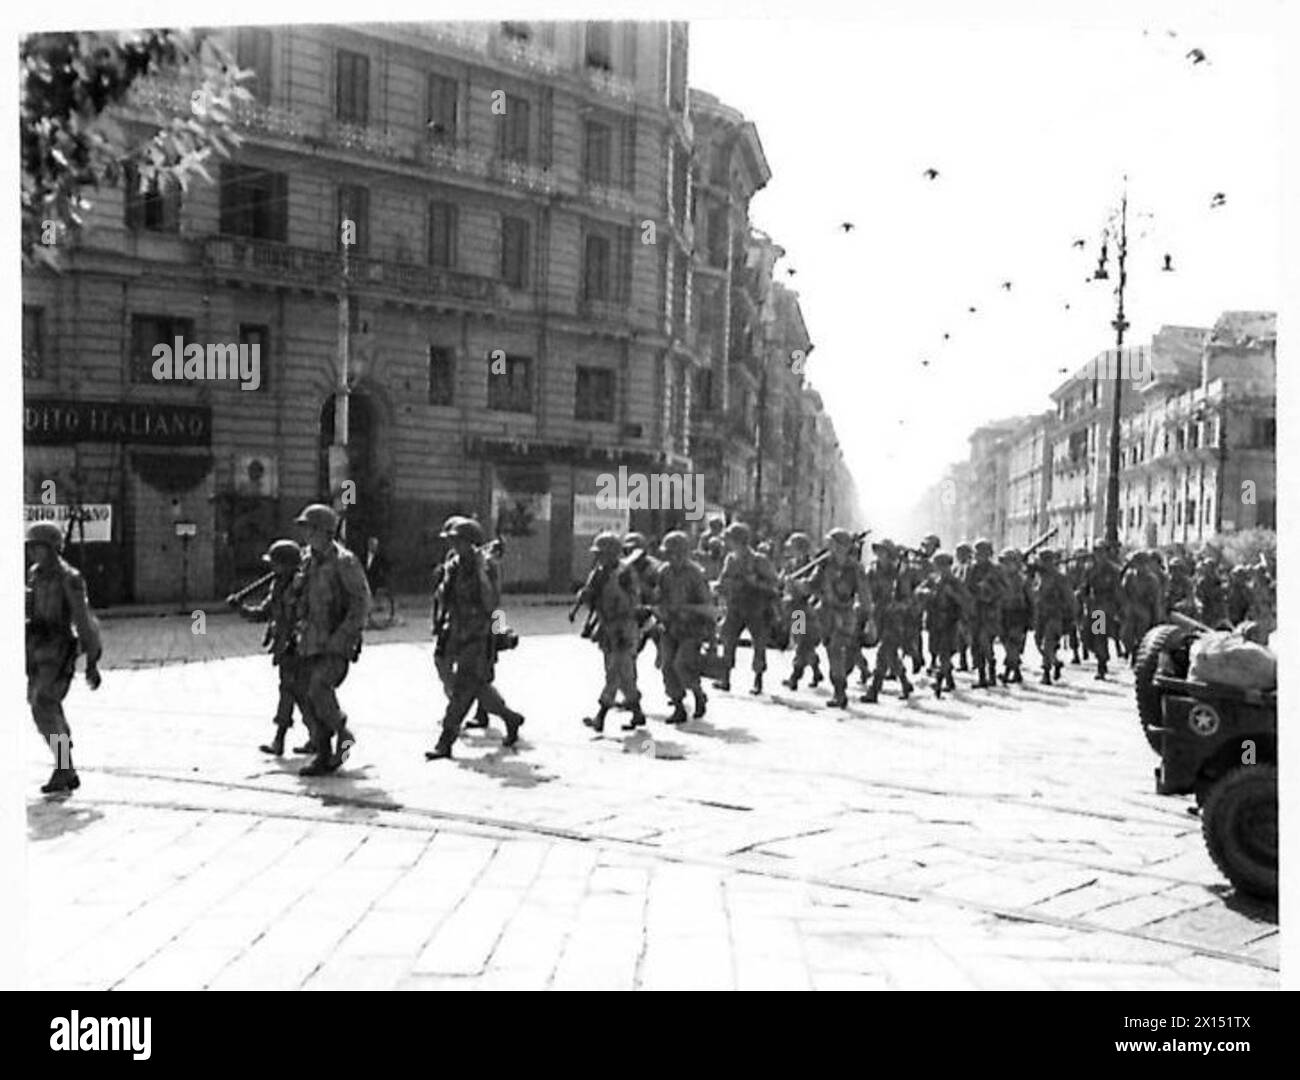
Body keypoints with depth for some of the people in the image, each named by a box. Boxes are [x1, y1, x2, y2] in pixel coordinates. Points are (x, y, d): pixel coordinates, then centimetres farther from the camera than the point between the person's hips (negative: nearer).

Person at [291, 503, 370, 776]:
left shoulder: (344, 561, -12)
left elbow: (362, 602, -15)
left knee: (319, 688, -23)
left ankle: (343, 734, 2)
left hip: (336, 644, -8)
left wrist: (341, 635, -20)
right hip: (310, 643, 8)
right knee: (309, 694, 7)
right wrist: (299, 628, 14)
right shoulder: (307, 560, 11)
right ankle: (324, 757, 19)